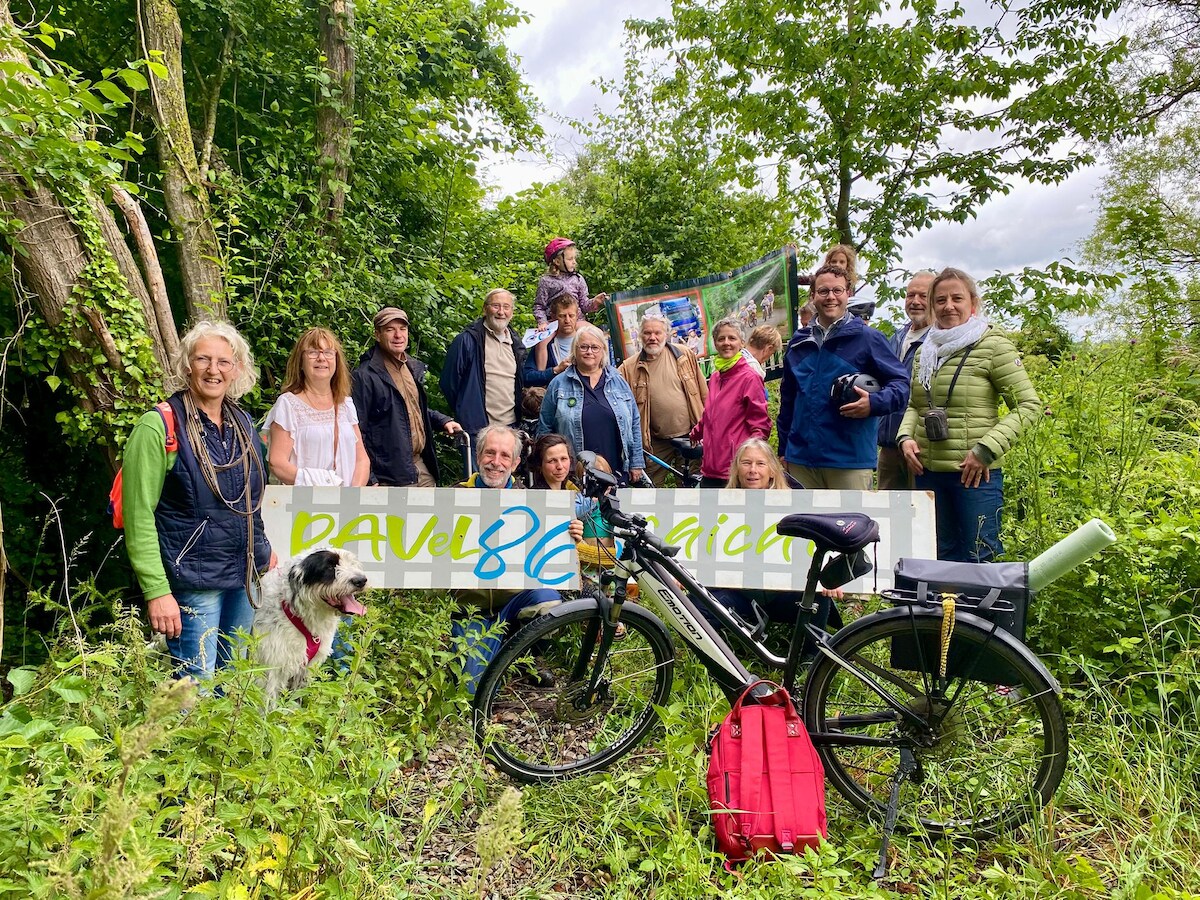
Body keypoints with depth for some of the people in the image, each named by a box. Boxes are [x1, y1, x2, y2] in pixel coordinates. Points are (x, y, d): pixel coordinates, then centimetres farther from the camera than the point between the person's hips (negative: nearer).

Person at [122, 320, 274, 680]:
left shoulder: (242, 422, 7)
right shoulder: (159, 427, -12)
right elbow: (139, 516, -14)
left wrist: (265, 550, 14)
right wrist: (156, 591, -18)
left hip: (246, 576, 7)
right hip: (192, 583, -6)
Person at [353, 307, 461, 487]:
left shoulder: (414, 367, 12)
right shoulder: (365, 376, -12)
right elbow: (358, 431, -13)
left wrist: (443, 421, 10)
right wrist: (370, 479, -16)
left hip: (423, 469, 8)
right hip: (391, 478, -8)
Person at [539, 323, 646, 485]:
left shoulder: (618, 382, 10)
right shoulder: (558, 384, 4)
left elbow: (634, 423, 11)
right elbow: (544, 428, 5)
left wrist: (636, 464, 7)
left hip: (617, 470, 2)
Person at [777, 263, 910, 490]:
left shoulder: (867, 337, 1)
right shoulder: (799, 341, 13)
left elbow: (900, 382, 0)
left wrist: (874, 403, -20)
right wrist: (783, 449, 17)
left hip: (850, 458, -4)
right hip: (800, 458, 4)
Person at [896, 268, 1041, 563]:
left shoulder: (992, 345, -5)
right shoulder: (927, 350, 12)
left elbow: (1028, 404, -8)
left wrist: (986, 450, -16)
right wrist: (905, 436, 1)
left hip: (975, 474, -6)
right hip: (928, 472, 6)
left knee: (979, 561, 1)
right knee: (940, 558, 16)